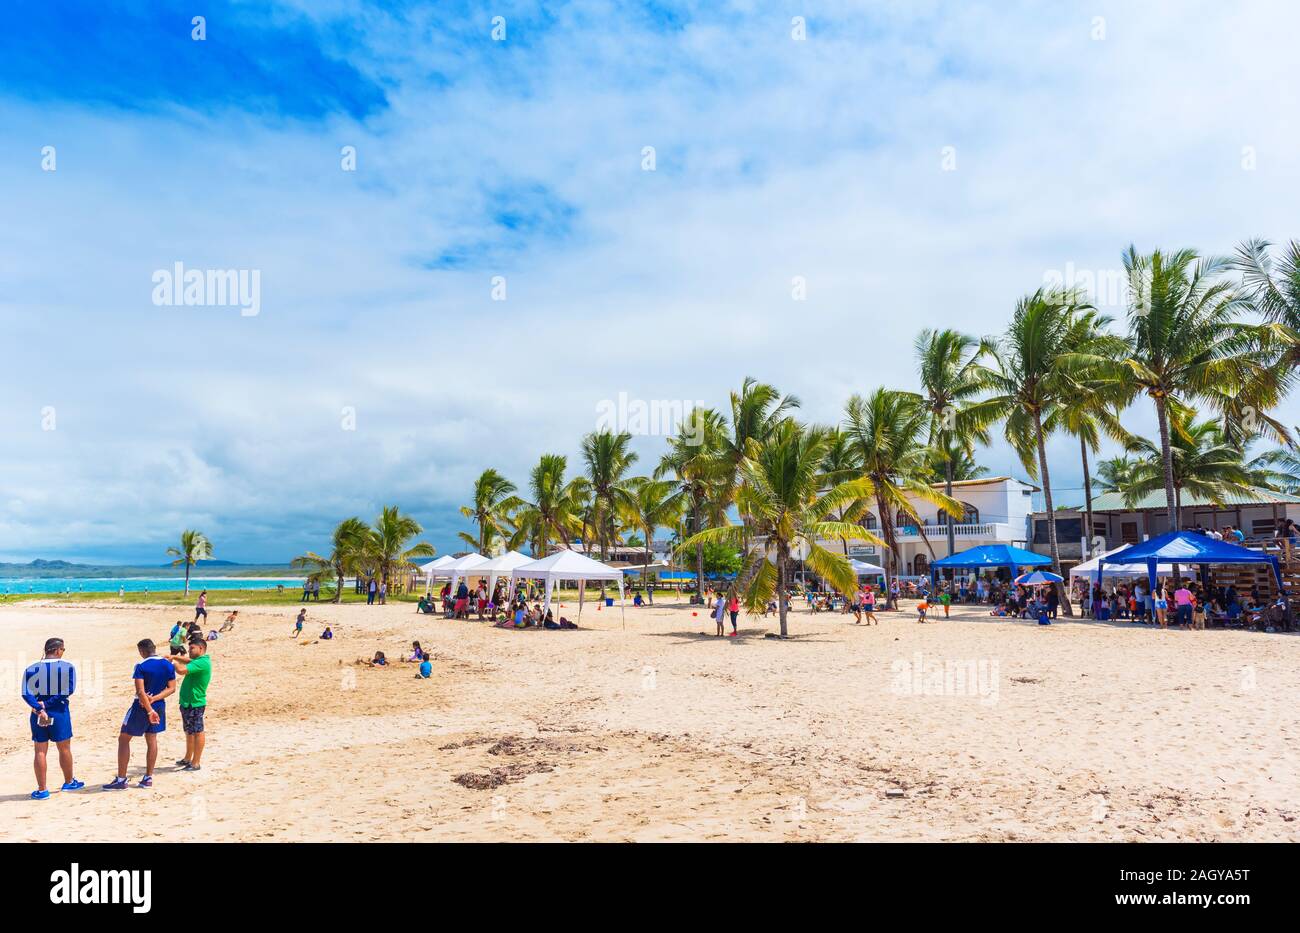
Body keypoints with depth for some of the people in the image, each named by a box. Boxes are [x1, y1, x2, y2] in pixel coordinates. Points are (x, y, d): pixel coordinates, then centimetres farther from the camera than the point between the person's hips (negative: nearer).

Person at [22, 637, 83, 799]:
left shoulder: (31, 669, 0)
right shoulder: (68, 667, -6)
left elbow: (26, 694, -11)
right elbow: (69, 690, -15)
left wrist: (39, 709, -14)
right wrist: (47, 704, -10)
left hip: (39, 713, 1)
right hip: (60, 712, -1)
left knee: (40, 751, 8)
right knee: (64, 748, 14)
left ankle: (42, 790, 10)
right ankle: (69, 782, 29)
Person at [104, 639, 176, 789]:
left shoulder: (141, 666, -15)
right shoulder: (169, 665, 1)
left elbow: (140, 691, -21)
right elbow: (172, 688, -1)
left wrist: (149, 710, -19)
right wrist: (153, 699, -8)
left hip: (142, 706, -5)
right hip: (159, 706, 6)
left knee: (123, 739, 7)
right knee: (152, 740, 14)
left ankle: (121, 780, 8)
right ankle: (148, 778, 18)